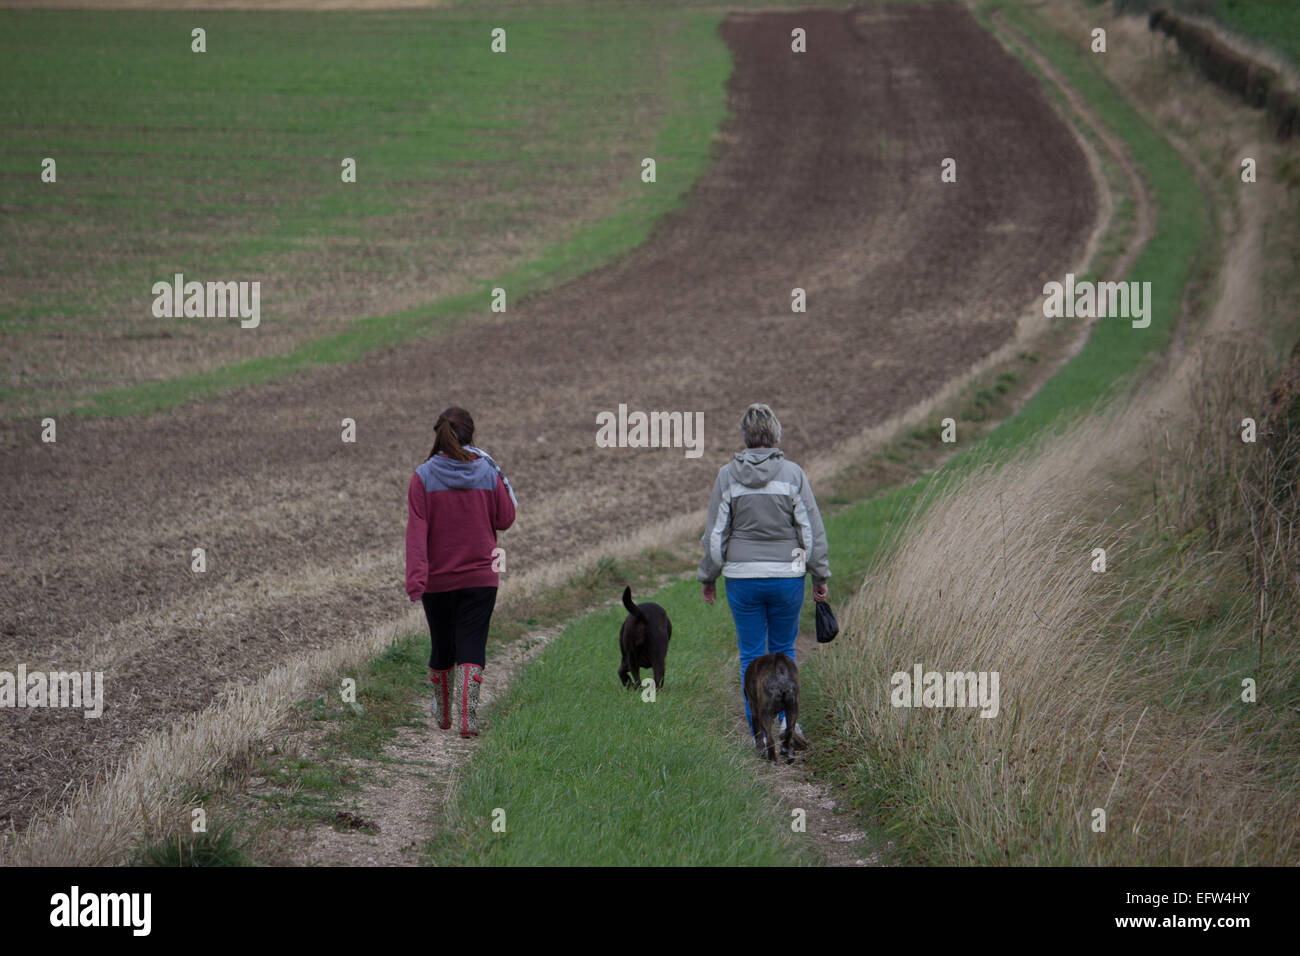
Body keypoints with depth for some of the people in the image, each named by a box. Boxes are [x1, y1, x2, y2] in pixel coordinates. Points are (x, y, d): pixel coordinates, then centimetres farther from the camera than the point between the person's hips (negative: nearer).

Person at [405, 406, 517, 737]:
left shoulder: (423, 477, -8)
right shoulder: (488, 473, -5)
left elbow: (417, 529, -13)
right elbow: (505, 520, 3)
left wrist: (415, 578, -17)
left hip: (437, 580, 0)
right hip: (480, 577, 0)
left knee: (441, 648, 17)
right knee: (471, 647, -1)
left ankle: (443, 715, 34)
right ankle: (468, 719, -18)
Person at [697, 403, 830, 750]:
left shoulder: (727, 476, -5)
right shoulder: (792, 474, -7)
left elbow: (716, 532, -2)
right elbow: (811, 530, -4)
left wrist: (708, 577, 10)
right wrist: (820, 576, 5)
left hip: (742, 578, 0)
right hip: (787, 576, 0)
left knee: (751, 655, 10)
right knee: (783, 649, 18)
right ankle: (787, 718, 5)